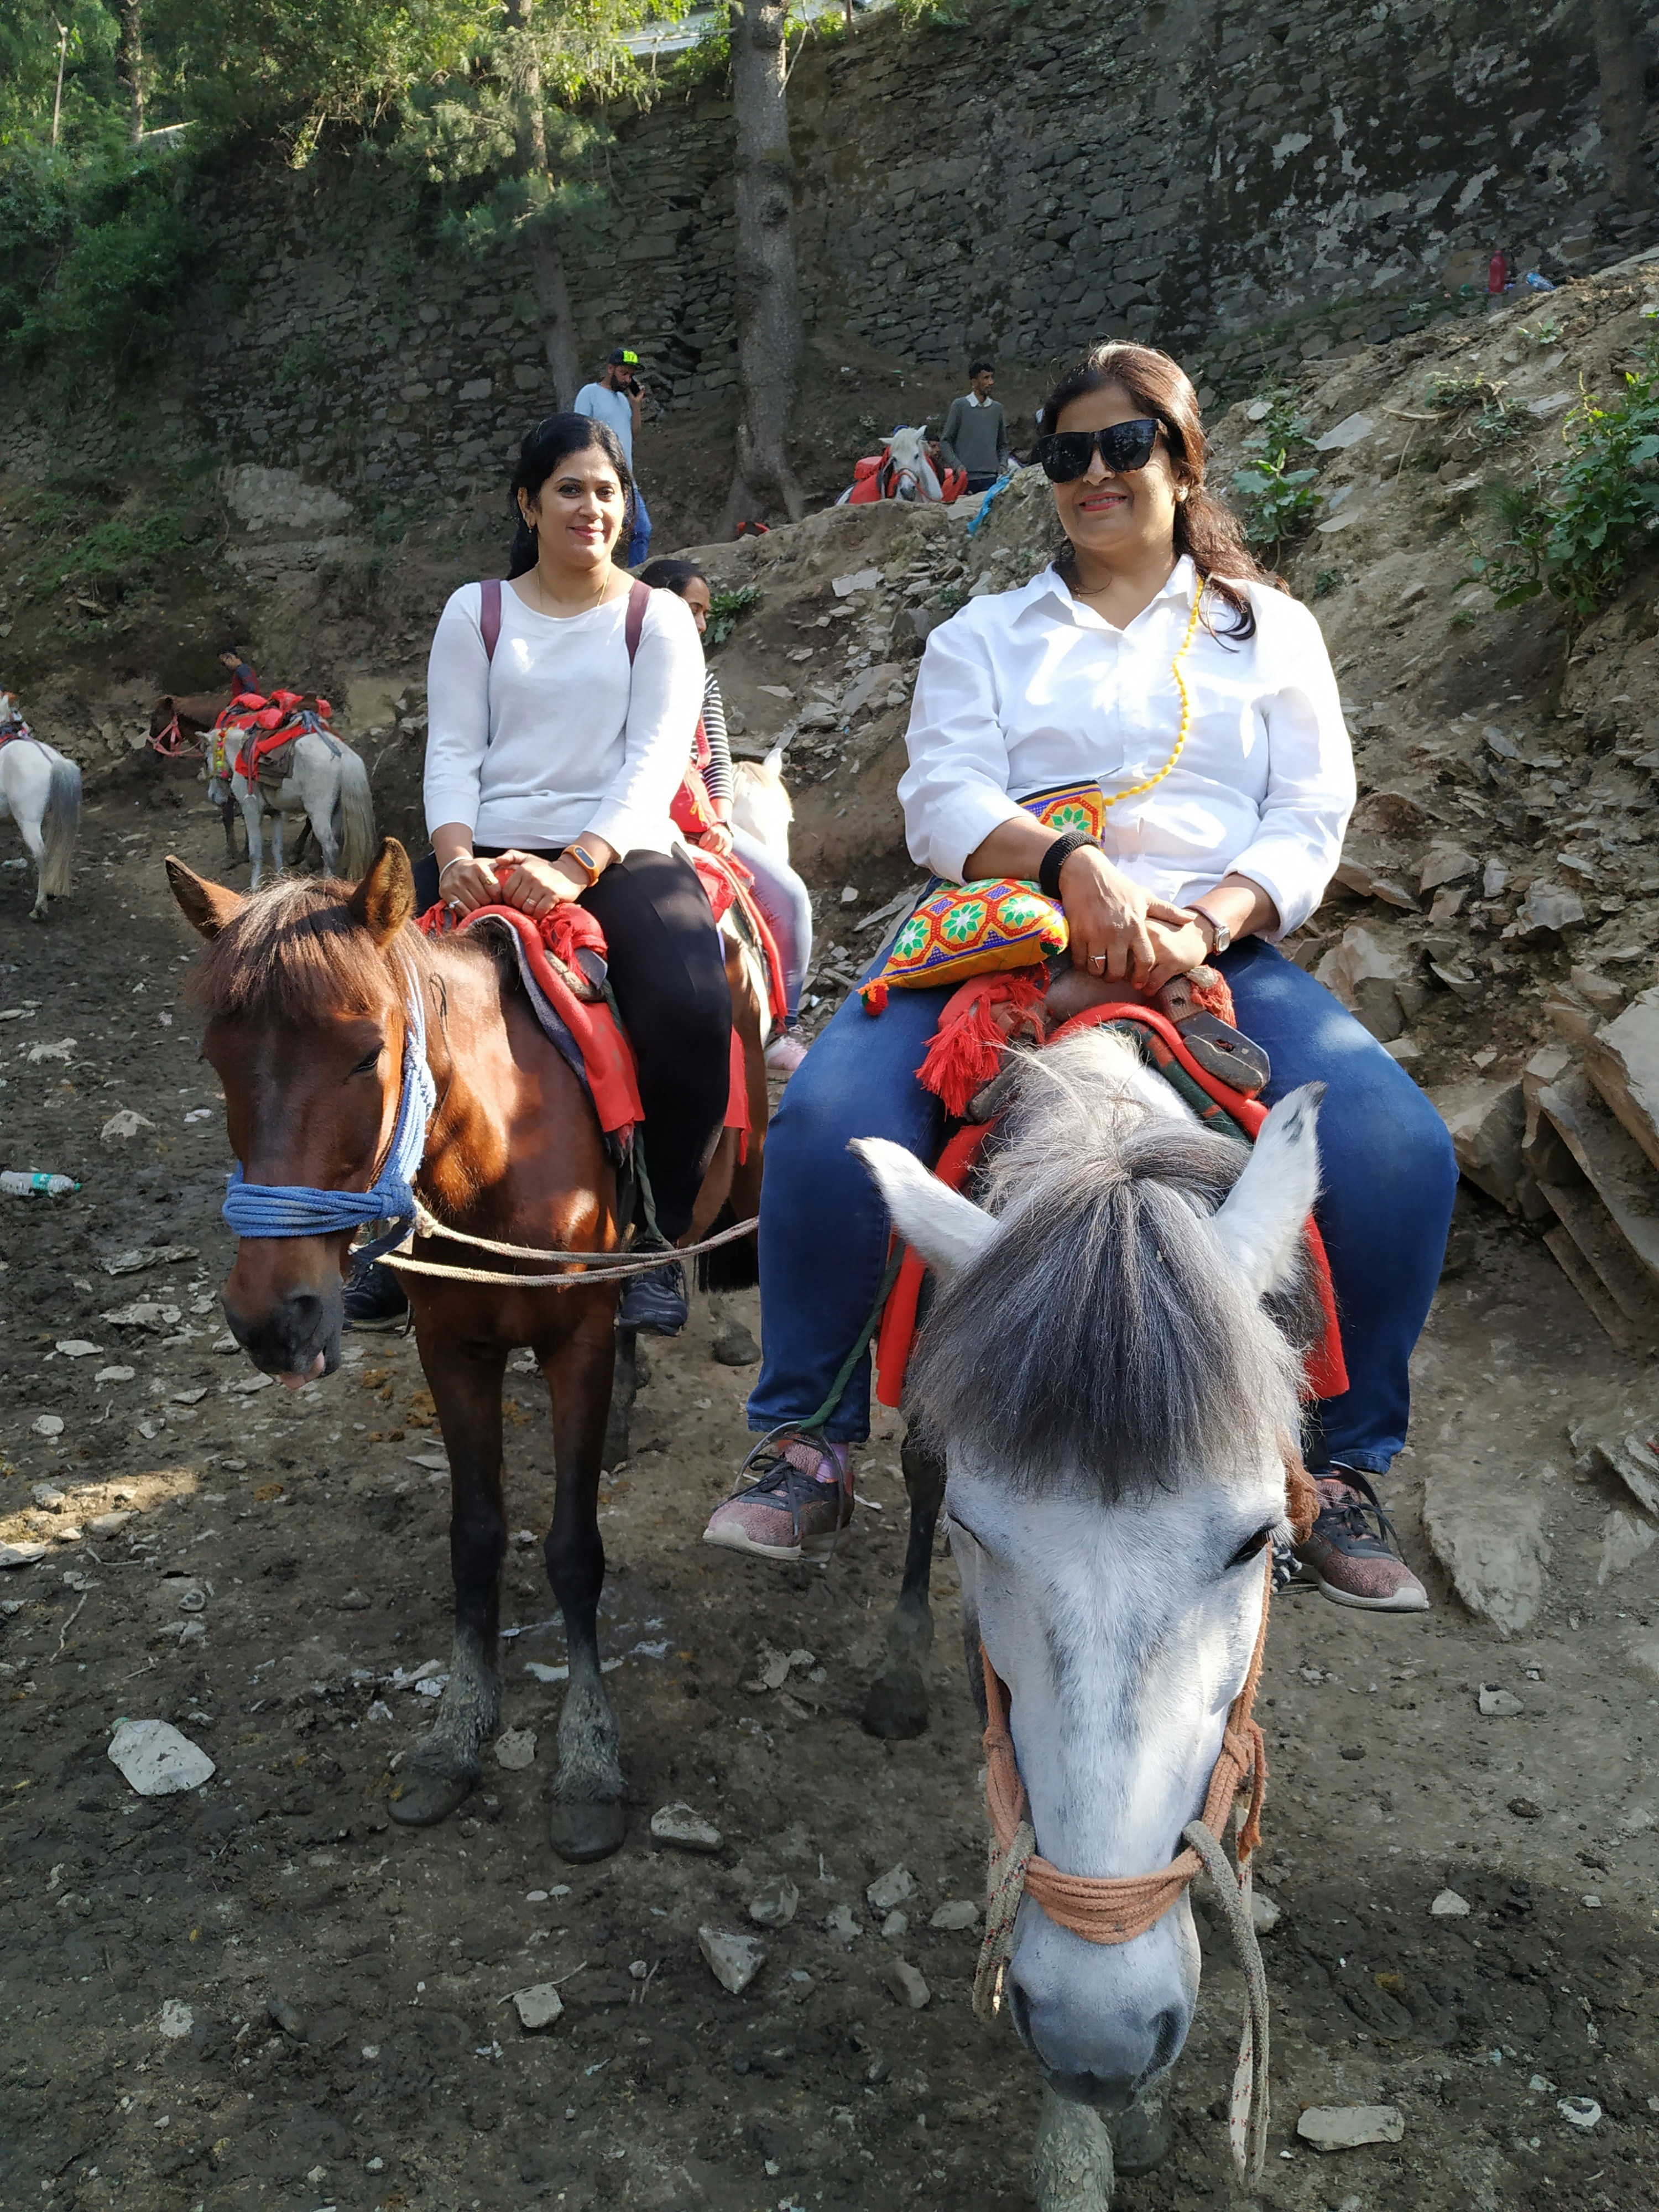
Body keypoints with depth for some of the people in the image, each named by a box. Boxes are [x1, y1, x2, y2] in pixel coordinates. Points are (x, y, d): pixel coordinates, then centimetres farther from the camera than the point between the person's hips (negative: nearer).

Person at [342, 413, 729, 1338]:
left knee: (692, 1011, -31)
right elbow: (452, 752, 5)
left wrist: (575, 869, -21)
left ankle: (661, 1236, -11)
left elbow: (654, 761, -4)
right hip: (491, 850, 3)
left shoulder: (659, 618, 8)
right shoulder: (477, 612, 14)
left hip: (620, 850, -2)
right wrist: (456, 856, -16)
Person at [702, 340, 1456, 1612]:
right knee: (828, 1121, -27)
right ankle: (811, 1447, -9)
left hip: (1216, 952, 1)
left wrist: (1205, 921, -15)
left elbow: (1310, 822, 7)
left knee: (1398, 1148, -25)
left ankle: (1344, 1468, -4)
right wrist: (1073, 863, -20)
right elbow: (943, 800, 2)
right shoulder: (987, 636, 19)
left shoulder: (1269, 629, 19)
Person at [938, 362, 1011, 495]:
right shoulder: (960, 405, 3)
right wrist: (956, 465, -11)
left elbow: (1003, 444, 21)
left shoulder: (997, 408, 14)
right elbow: (945, 441, 3)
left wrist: (1002, 465, 3)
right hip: (965, 477, -3)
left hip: (990, 478, 3)